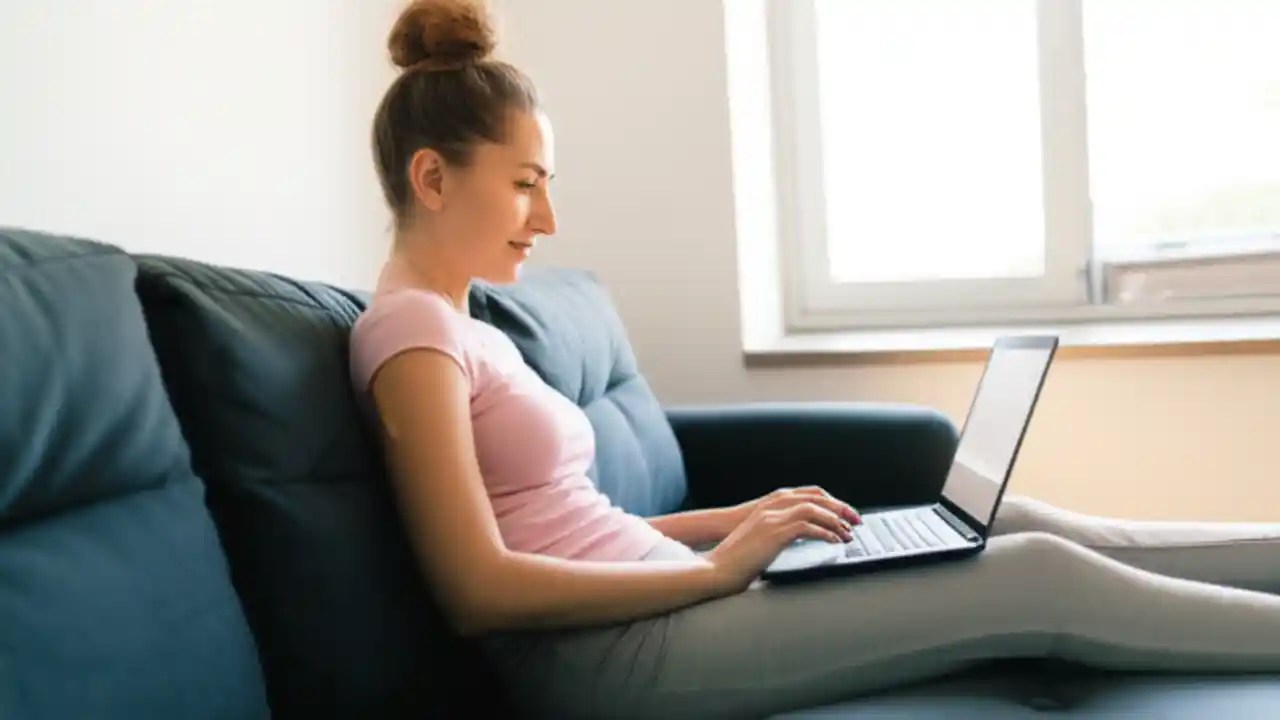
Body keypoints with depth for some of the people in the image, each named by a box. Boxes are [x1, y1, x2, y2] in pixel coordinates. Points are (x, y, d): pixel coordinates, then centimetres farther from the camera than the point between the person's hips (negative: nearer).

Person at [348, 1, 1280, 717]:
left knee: (1014, 523, 5)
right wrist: (719, 568, -16)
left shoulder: (461, 330, 15)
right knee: (1039, 577, -10)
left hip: (646, 606, 9)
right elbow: (481, 591, -20)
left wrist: (731, 521, 6)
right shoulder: (412, 330, -13)